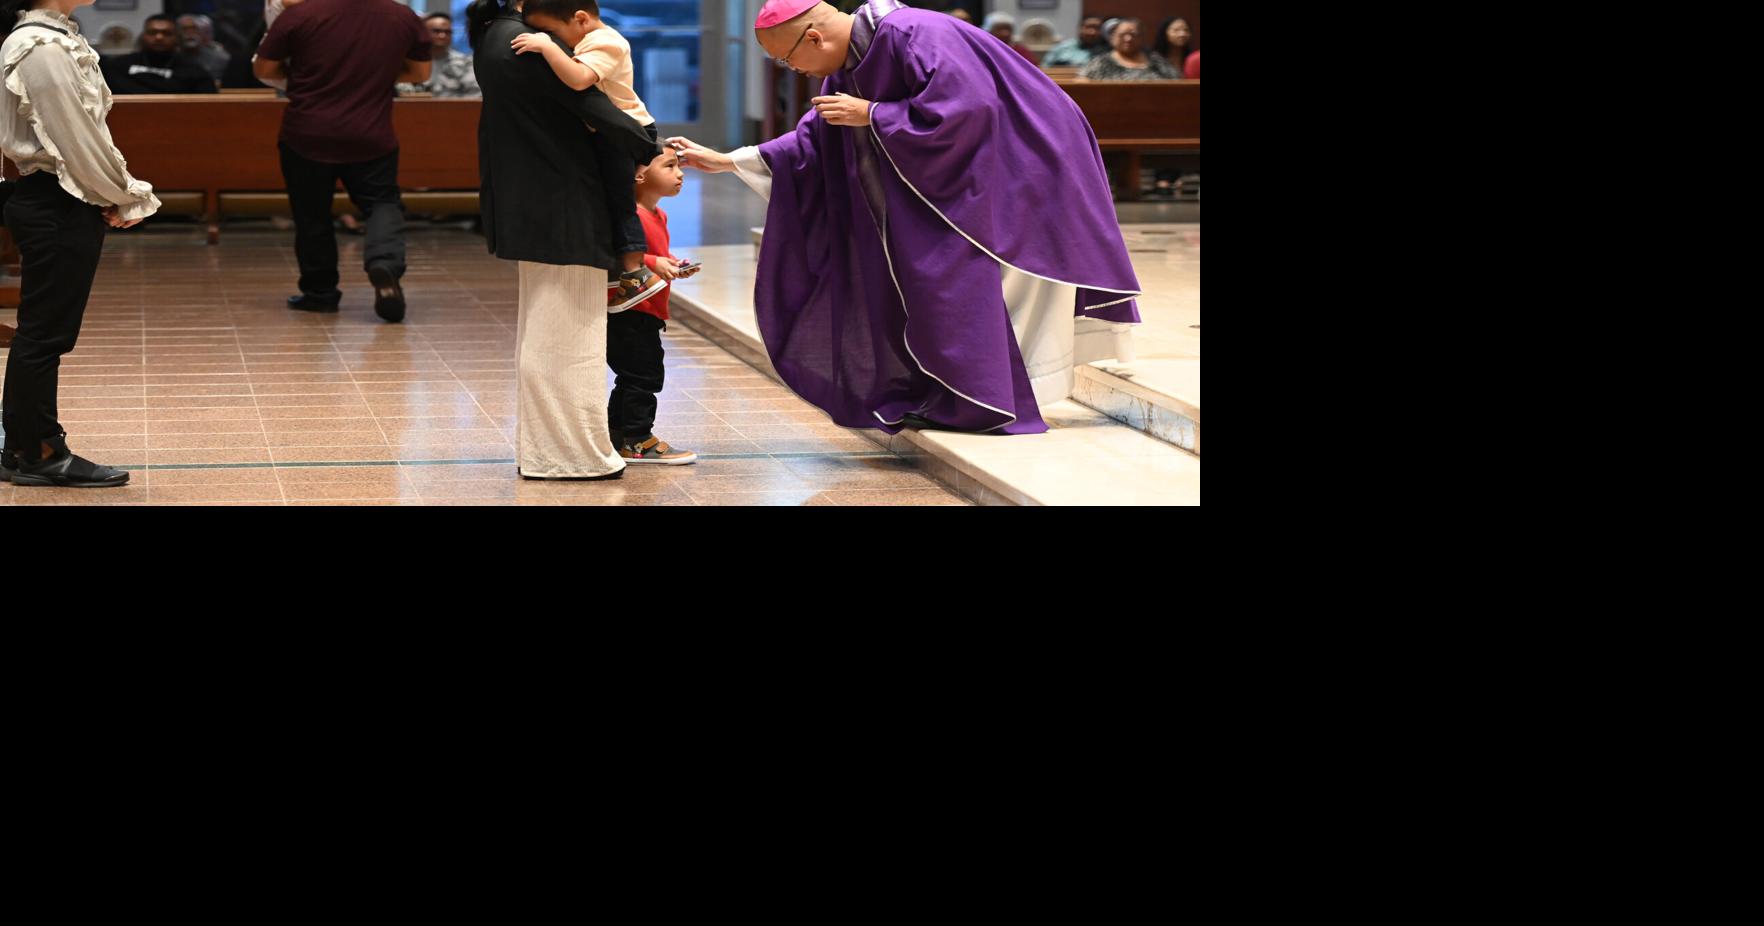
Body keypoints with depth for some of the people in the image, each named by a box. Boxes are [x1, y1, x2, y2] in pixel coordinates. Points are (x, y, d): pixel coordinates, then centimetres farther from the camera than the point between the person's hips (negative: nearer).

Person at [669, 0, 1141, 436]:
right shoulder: (849, 66, 3)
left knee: (956, 276, -11)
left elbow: (960, 109, -32)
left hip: (1017, 162, -9)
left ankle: (978, 404, -3)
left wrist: (871, 114, -24)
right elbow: (813, 142, 10)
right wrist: (728, 161, 6)